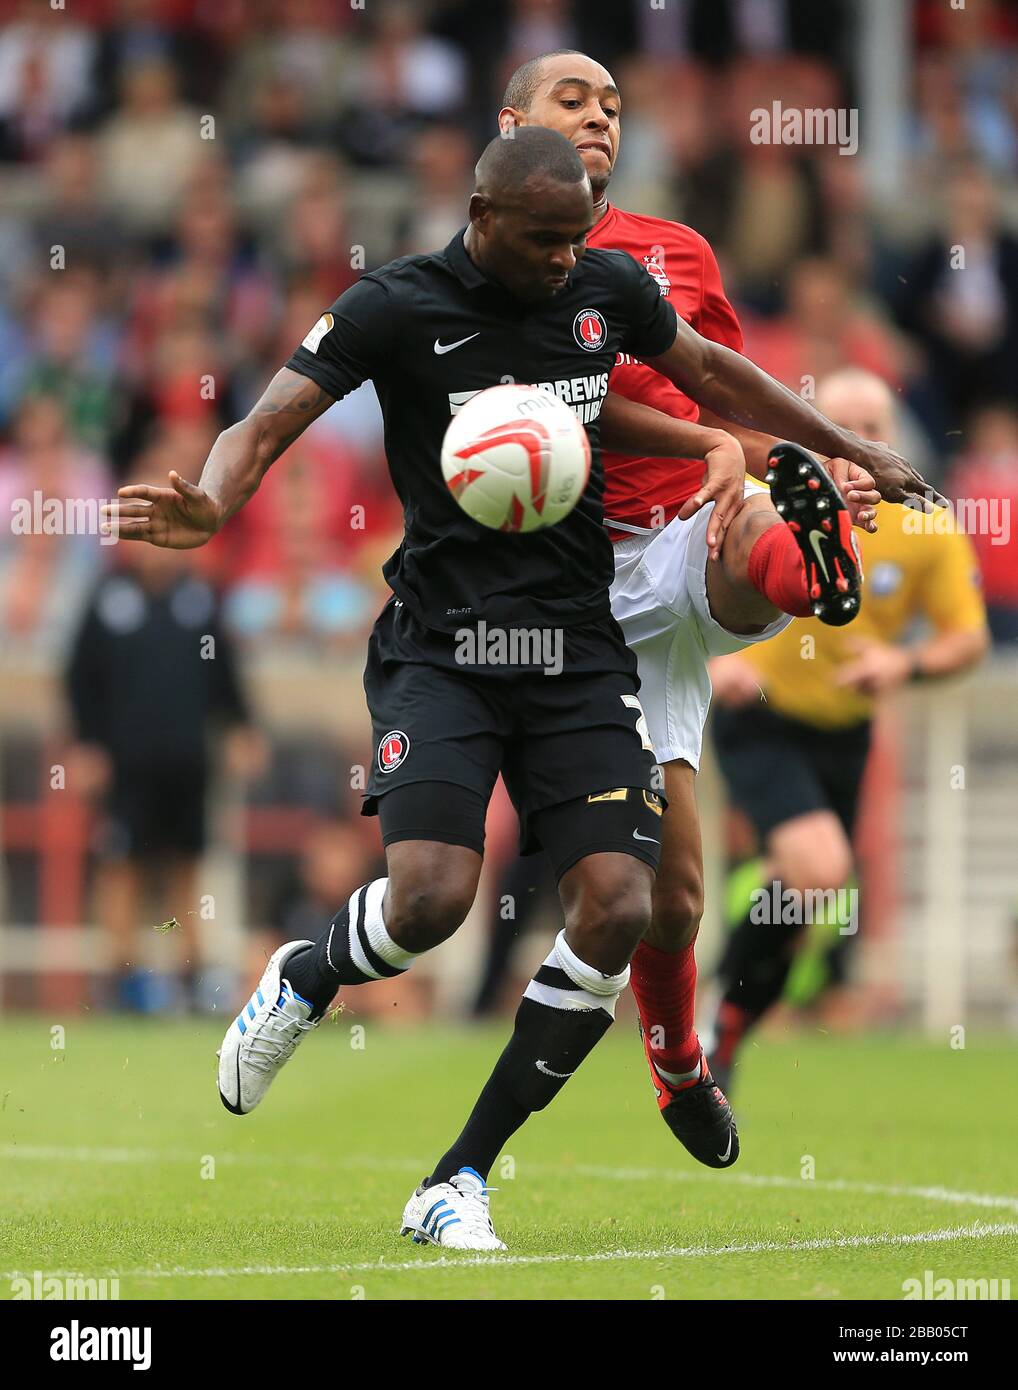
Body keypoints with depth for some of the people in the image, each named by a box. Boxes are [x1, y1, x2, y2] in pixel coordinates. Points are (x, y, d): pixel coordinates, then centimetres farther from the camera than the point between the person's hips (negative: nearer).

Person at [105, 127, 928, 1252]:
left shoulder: (607, 286, 6)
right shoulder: (397, 306, -8)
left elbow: (709, 370, 25)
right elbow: (270, 421, -15)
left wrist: (848, 451, 33)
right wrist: (210, 507, -37)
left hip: (577, 646, 4)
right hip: (440, 643, -4)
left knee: (618, 908, -12)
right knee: (431, 897, -24)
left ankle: (457, 1184, 0)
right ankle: (301, 981, 15)